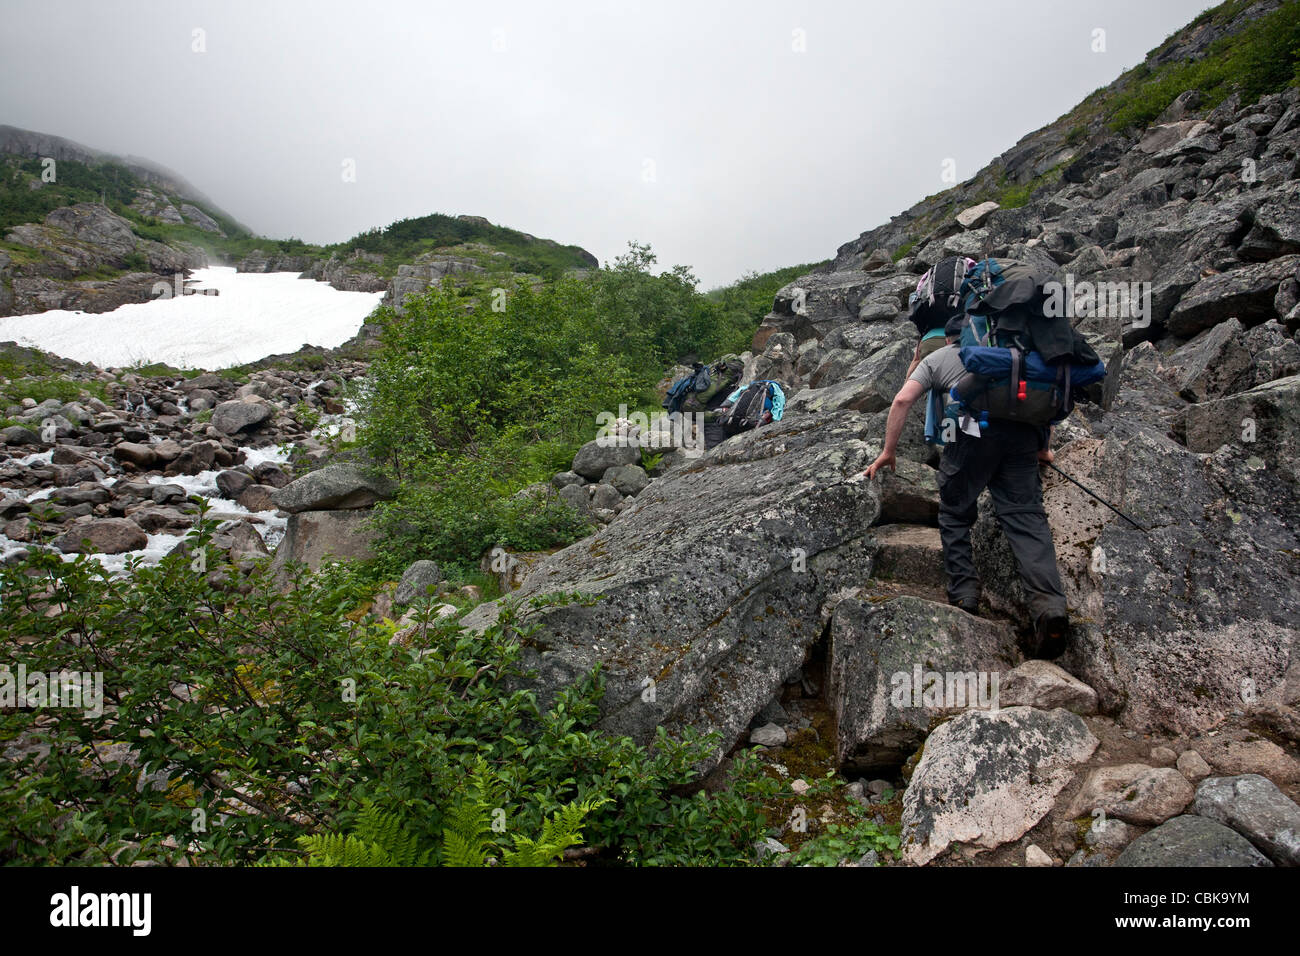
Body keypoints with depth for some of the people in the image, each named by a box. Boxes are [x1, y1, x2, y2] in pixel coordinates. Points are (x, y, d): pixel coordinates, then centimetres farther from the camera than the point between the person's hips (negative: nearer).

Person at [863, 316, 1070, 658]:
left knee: (955, 514, 13)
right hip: (1022, 430, 3)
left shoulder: (937, 358, 27)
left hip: (974, 428, -3)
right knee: (1025, 515, -4)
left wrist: (888, 451, 16)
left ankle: (964, 595, 7)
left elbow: (902, 401, 12)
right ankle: (1049, 607, -21)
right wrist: (1043, 449, 43)